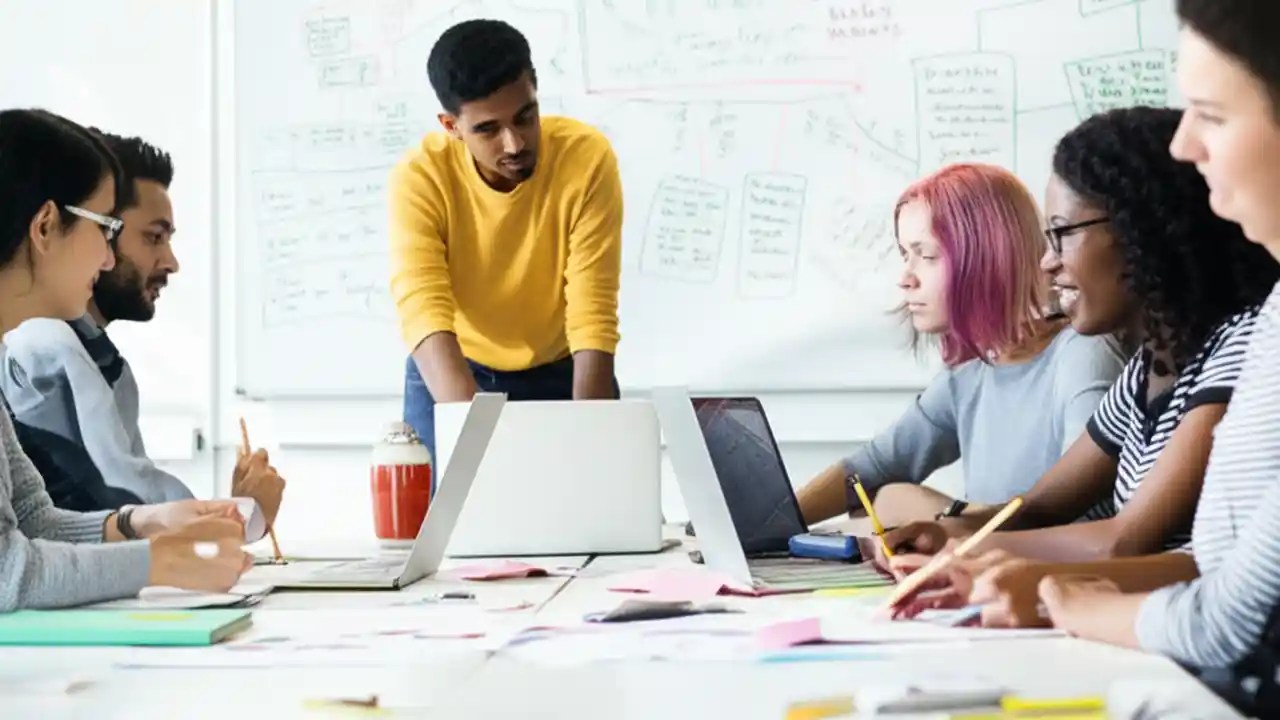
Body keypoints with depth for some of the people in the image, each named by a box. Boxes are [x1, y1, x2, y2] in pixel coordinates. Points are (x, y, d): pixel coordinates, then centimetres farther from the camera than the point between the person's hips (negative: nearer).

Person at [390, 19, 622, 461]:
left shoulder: (587, 158, -25)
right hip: (452, 377, 0)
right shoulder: (420, 178, -25)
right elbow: (424, 316, -36)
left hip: (562, 371, 0)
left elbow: (593, 316, -28)